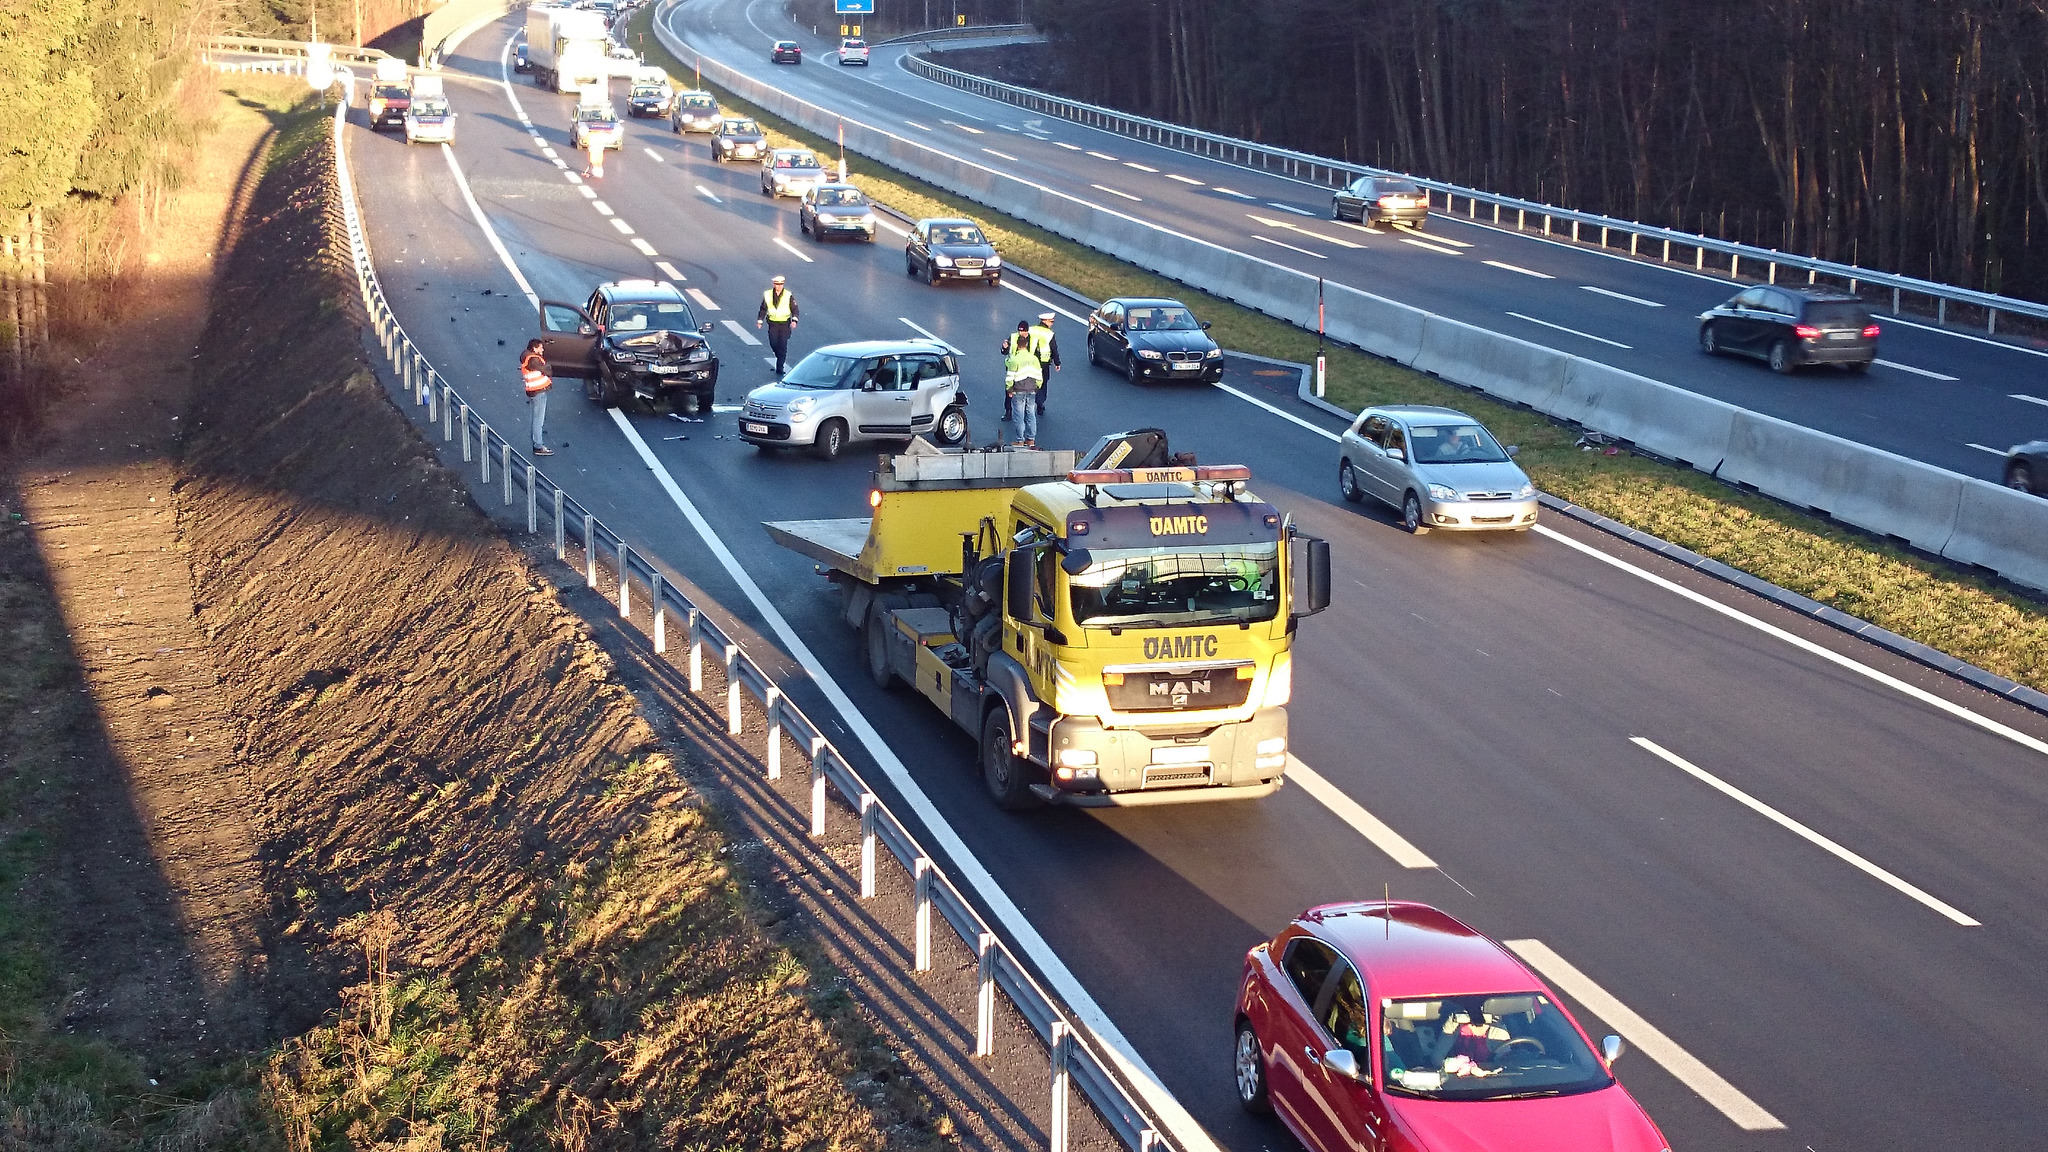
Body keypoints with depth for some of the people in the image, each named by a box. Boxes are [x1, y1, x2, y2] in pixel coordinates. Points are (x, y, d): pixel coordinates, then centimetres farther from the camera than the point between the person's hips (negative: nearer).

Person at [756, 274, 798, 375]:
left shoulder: (788, 295, -2)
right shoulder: (768, 295, 3)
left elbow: (794, 309, 0)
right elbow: (763, 309, 11)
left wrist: (794, 320, -15)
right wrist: (760, 320, 5)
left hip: (785, 323, -2)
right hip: (773, 323, 2)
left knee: (783, 345, -5)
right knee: (773, 343, -2)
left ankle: (780, 367, -1)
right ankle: (780, 358, 29)